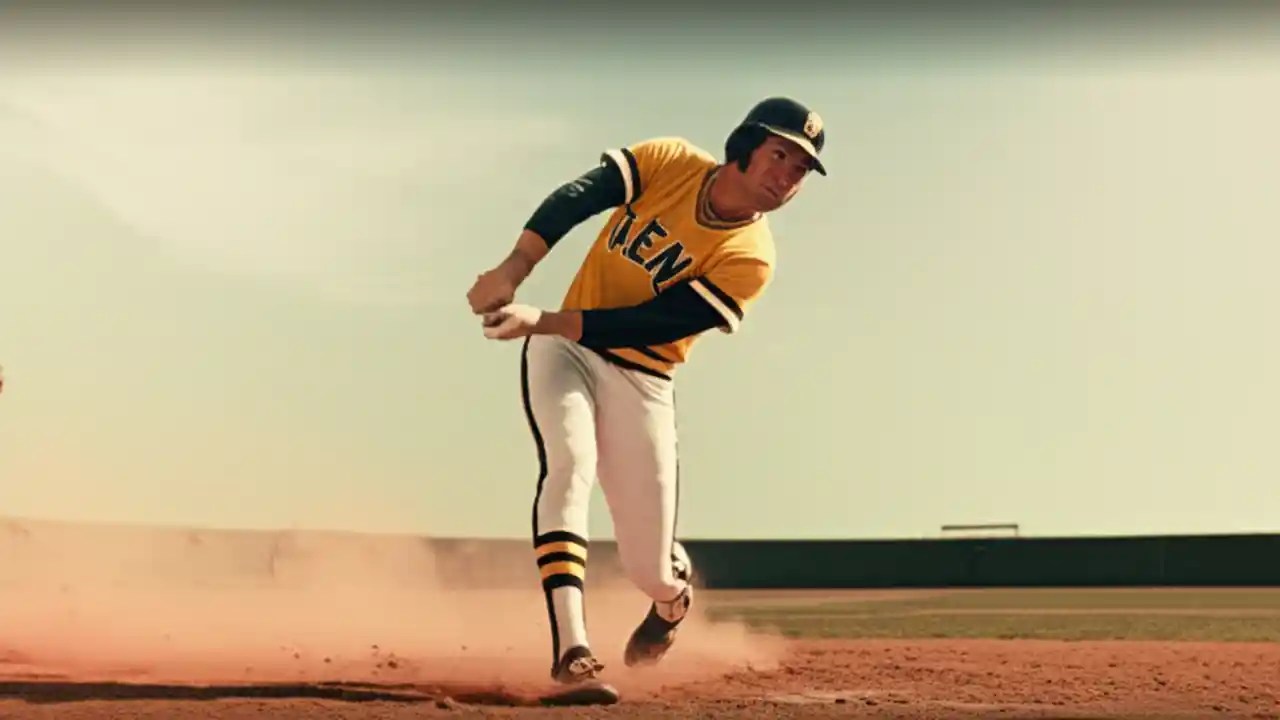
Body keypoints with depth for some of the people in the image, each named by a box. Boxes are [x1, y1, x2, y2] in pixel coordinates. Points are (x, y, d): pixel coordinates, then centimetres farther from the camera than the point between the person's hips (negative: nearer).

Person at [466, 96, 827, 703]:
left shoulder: (749, 260, -15)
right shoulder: (668, 161, -7)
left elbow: (645, 326, -23)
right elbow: (576, 197, -19)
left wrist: (539, 322, -31)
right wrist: (513, 270, -35)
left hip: (639, 381, -1)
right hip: (563, 349, 1)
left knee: (649, 570, -2)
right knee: (569, 461, -29)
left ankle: (671, 599, 38)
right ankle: (570, 649, -35)